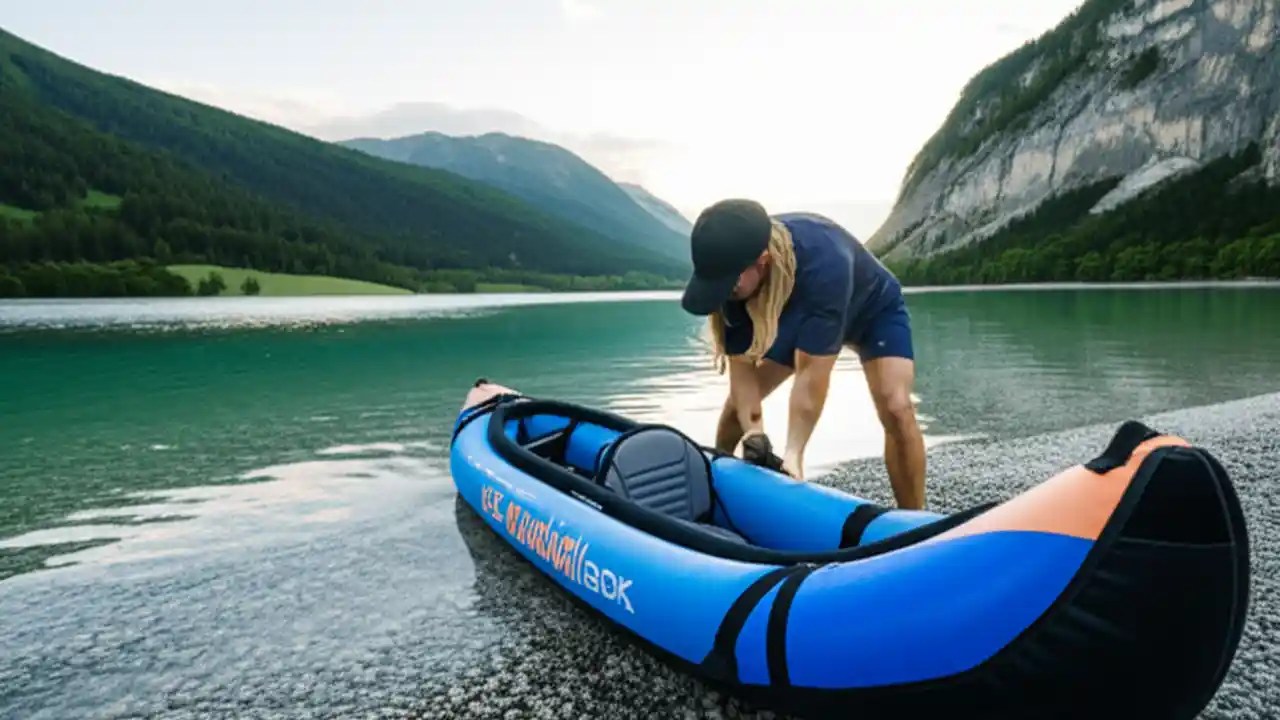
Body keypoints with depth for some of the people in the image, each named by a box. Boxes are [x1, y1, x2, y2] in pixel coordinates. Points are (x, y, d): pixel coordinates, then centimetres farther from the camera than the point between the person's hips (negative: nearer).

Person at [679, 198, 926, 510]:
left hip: (874, 309, -4)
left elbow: (812, 370, -43)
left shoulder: (824, 262, -46)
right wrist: (754, 431, -31)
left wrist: (793, 452, -42)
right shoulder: (734, 266, -30)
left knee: (896, 409, -24)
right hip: (798, 314, 5)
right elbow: (741, 362, -22)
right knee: (739, 405, 2)